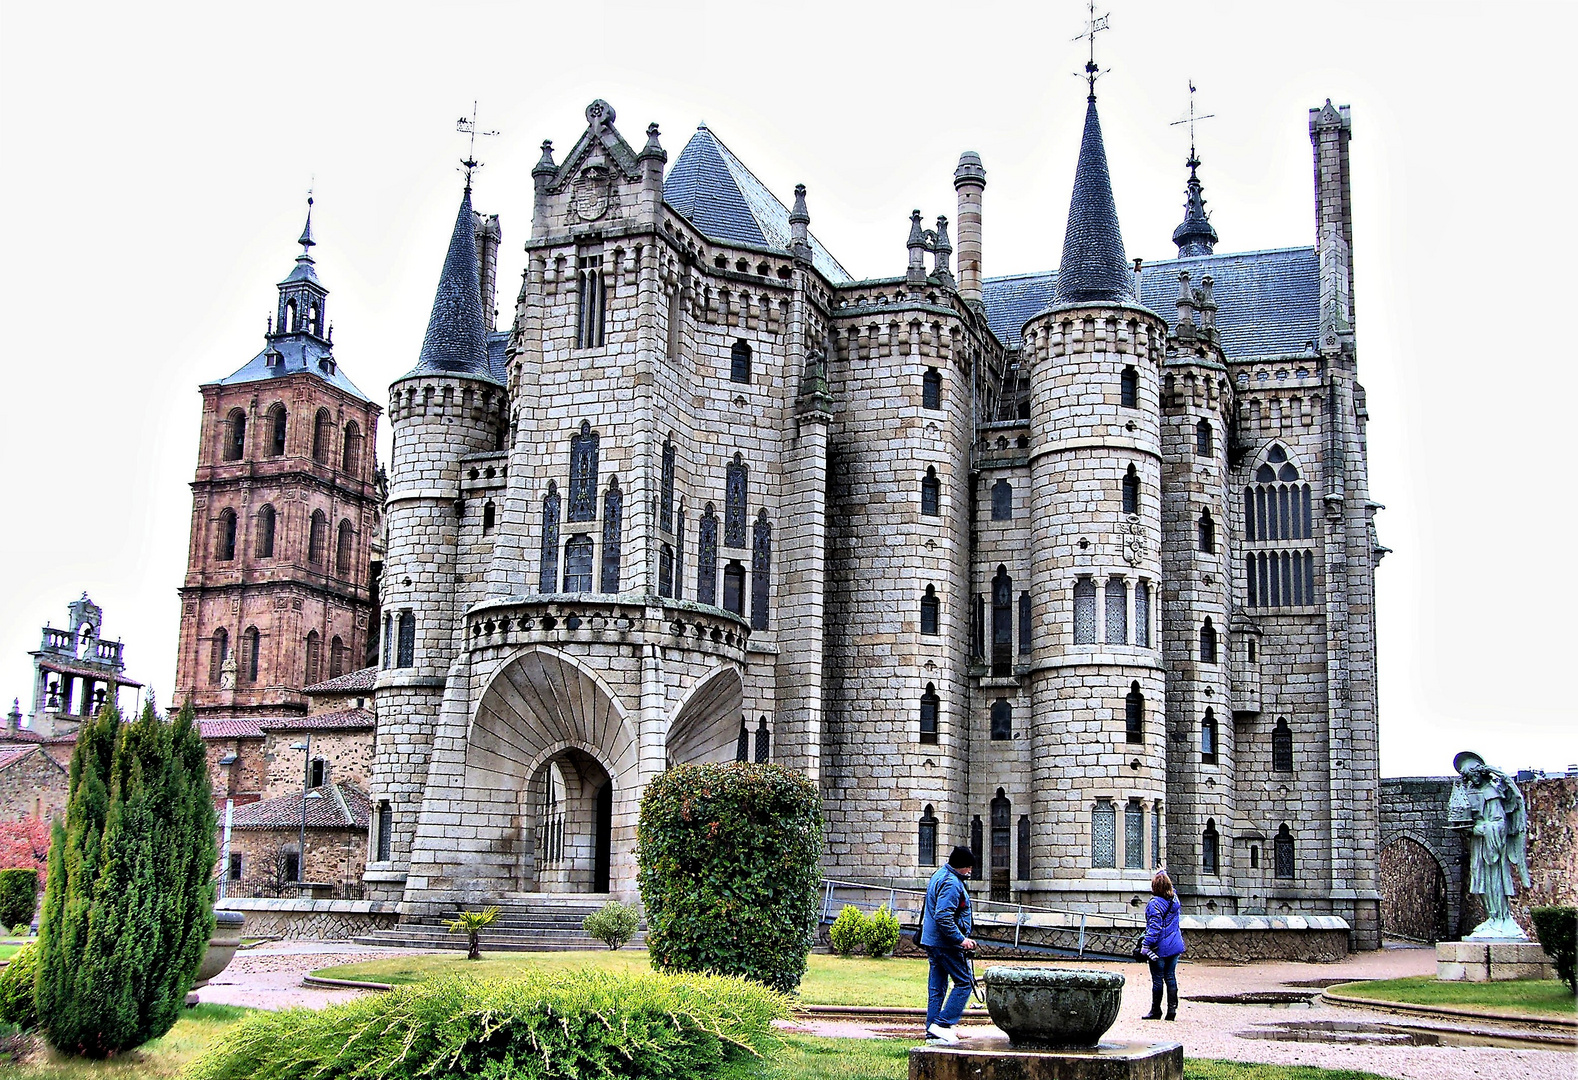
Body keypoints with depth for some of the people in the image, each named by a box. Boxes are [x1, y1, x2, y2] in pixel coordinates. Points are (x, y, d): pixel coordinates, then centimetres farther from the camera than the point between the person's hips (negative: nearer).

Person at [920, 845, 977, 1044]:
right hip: (946, 943, -10)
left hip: (933, 941, 10)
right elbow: (943, 917, -26)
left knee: (937, 987, 10)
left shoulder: (940, 874, 16)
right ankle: (942, 1024, -7)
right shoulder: (951, 883, -18)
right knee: (964, 983, -3)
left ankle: (933, 1032, 11)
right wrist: (961, 939, -22)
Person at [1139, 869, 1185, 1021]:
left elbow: (1154, 927, -22)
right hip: (1175, 946, 7)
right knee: (1170, 977, 11)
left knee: (1157, 979, 1)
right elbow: (1171, 890, 29)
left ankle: (1156, 1011, 9)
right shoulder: (1175, 899, 4)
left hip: (1160, 948, -7)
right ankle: (1172, 1009, 8)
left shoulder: (1155, 904, -17)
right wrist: (1164, 875, 42)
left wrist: (1146, 945, -20)